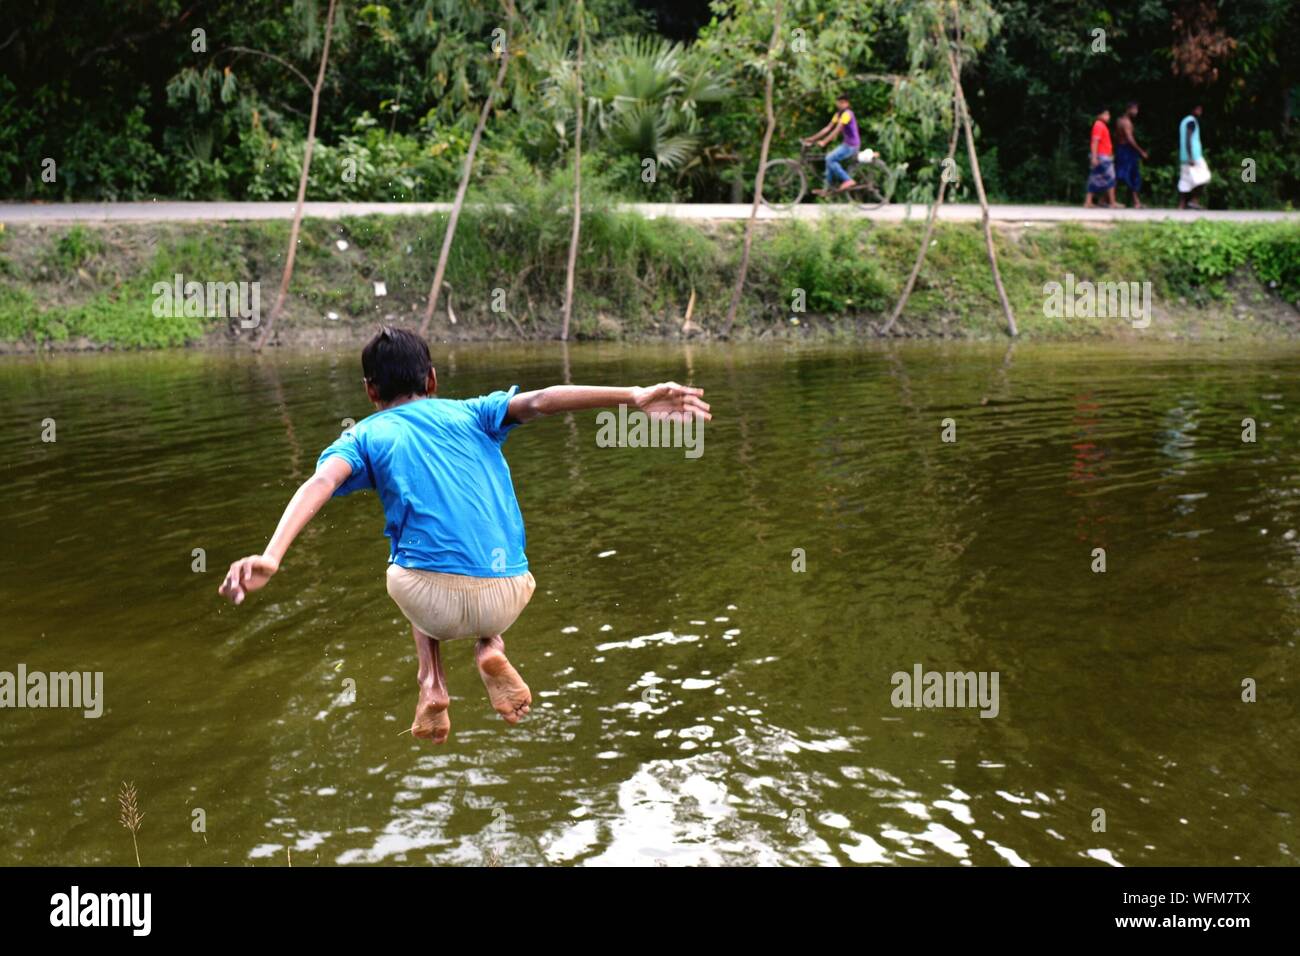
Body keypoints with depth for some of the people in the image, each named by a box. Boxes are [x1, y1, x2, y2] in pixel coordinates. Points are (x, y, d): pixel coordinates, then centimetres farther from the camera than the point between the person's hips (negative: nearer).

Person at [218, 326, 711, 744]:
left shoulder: (363, 436, 13)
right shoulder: (470, 413, 17)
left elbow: (319, 485, -8)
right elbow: (540, 401, -1)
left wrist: (270, 557, -23)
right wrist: (634, 397, -14)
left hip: (434, 601, -1)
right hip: (507, 599, 1)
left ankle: (431, 683, 15)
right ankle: (490, 649, 9)